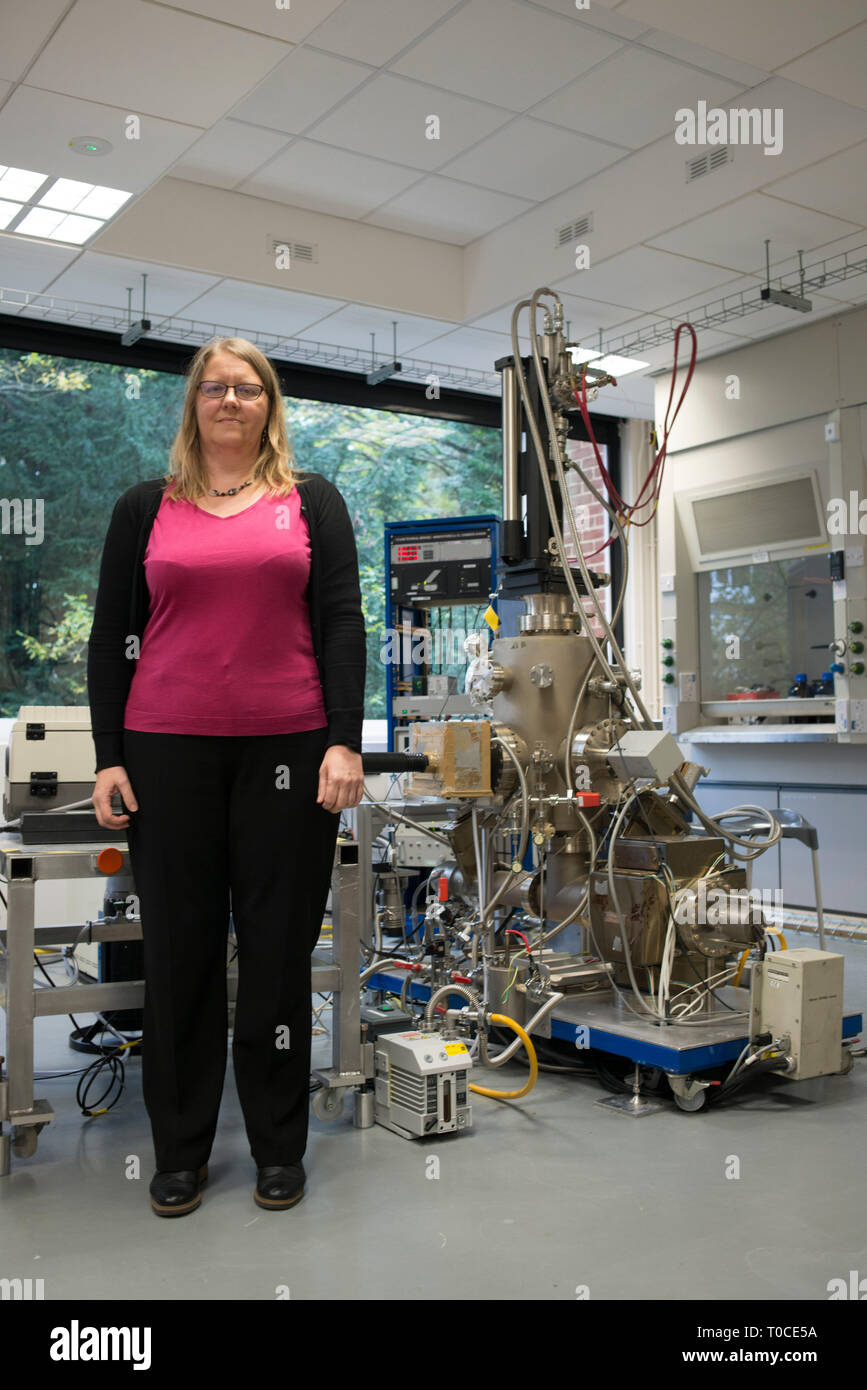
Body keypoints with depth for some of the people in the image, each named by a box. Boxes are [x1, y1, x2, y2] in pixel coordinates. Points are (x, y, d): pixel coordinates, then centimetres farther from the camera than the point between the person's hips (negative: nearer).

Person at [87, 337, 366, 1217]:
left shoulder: (312, 502, 8)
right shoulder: (146, 508, 10)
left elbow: (341, 622, 2)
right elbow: (111, 635, 8)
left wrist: (345, 742, -8)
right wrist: (107, 757, 2)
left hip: (288, 748, -1)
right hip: (168, 751, 1)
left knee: (279, 945, 6)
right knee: (178, 947, 7)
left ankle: (279, 1146, 22)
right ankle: (180, 1151, 23)